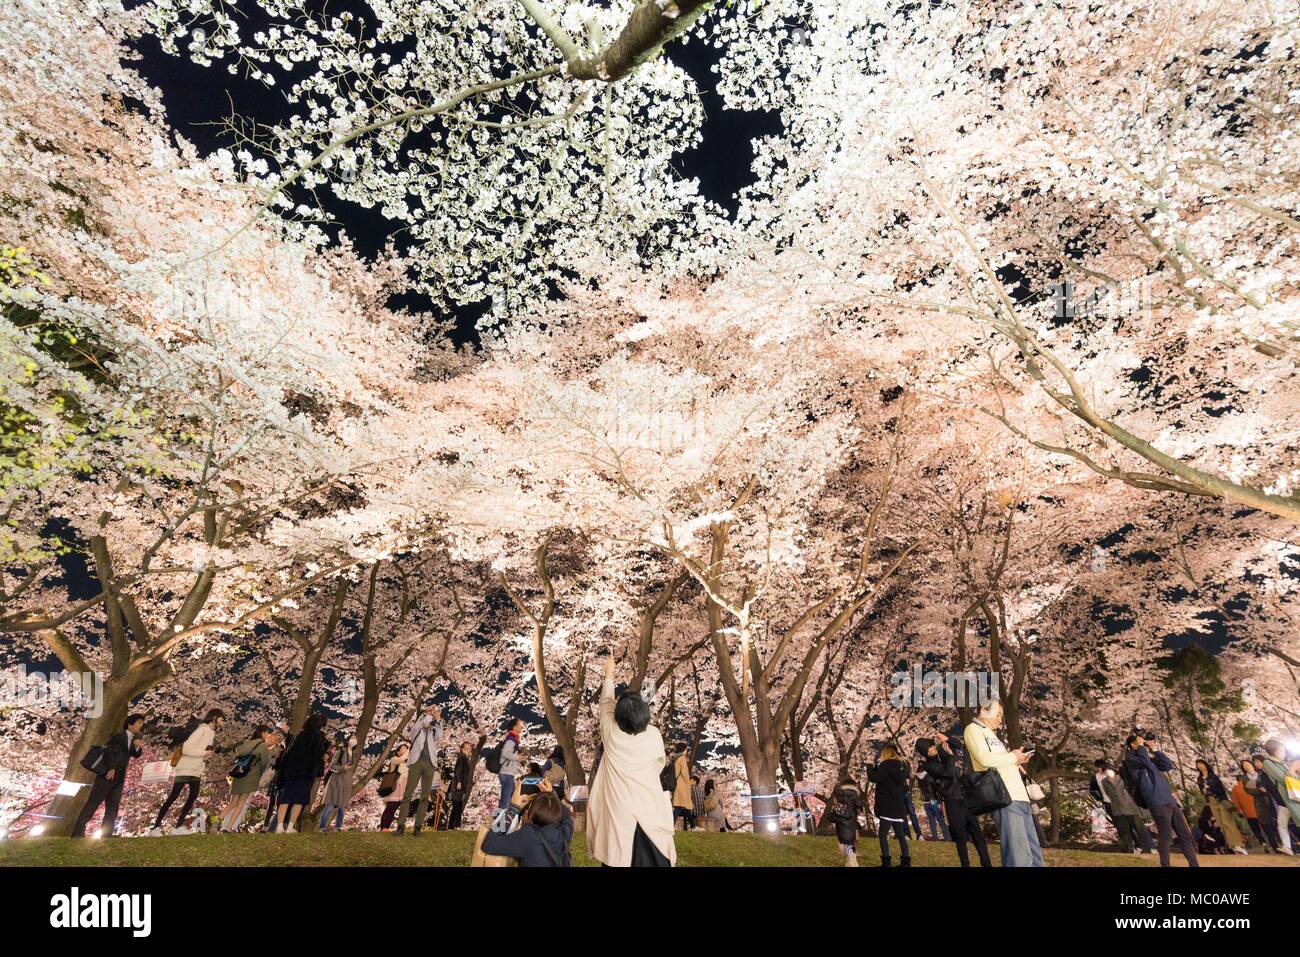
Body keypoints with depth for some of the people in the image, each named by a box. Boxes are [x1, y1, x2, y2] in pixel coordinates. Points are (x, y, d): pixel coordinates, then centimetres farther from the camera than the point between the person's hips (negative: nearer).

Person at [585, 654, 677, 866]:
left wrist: (609, 675, 24)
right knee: (653, 861, 9)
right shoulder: (654, 735, -6)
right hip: (651, 813, 1)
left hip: (618, 815, 0)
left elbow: (606, 703, 10)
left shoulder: (611, 733, -9)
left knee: (618, 859, 10)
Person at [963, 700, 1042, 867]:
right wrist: (1012, 757, -3)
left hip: (1019, 796, 10)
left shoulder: (991, 734, 27)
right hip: (1005, 797, -10)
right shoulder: (973, 730, -2)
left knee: (1034, 852, 11)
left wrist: (1018, 760, 12)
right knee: (1019, 855, -15)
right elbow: (985, 759, -17)